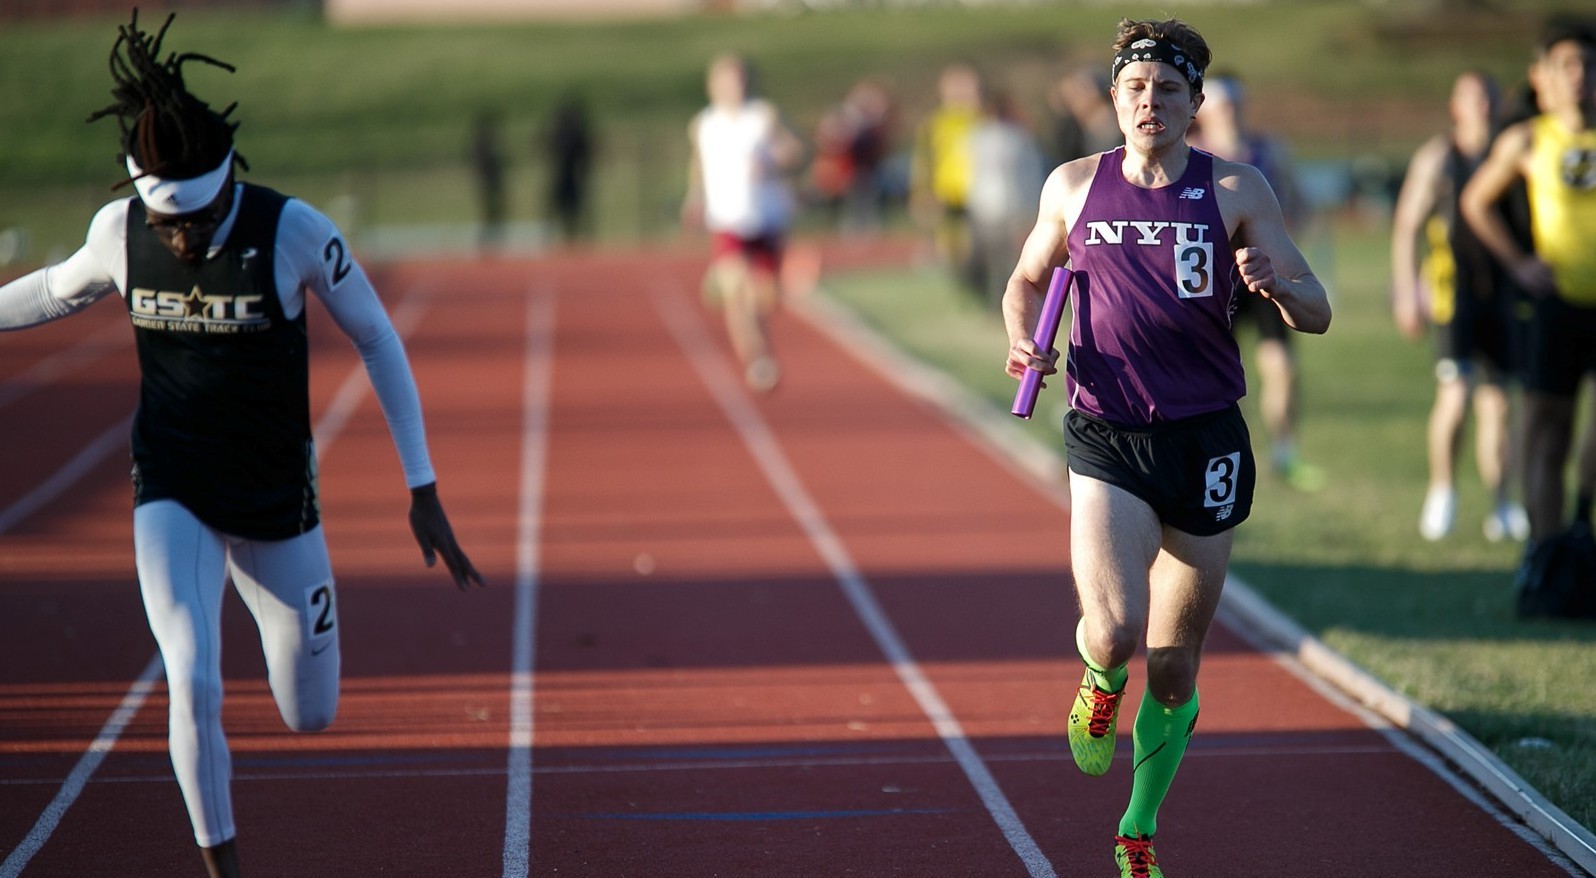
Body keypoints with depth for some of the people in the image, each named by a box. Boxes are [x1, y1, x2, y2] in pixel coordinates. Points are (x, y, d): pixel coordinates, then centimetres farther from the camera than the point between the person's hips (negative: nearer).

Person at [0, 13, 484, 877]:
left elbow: (378, 341, -7)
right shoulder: (118, 232, -12)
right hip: (172, 497, 0)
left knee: (310, 716, 10)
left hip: (276, 499, 0)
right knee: (193, 688, -19)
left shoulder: (295, 232, -19)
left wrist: (424, 494, -6)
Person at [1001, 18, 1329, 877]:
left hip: (1206, 442, 1)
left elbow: (1315, 313, -1)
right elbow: (1026, 281, 18)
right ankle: (1099, 685, 16)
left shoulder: (1236, 190, 0)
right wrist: (1023, 342, -3)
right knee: (1114, 634, -21)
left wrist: (1274, 284, -23)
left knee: (1174, 666, 8)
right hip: (1106, 439, -1)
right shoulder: (1074, 185, 3)